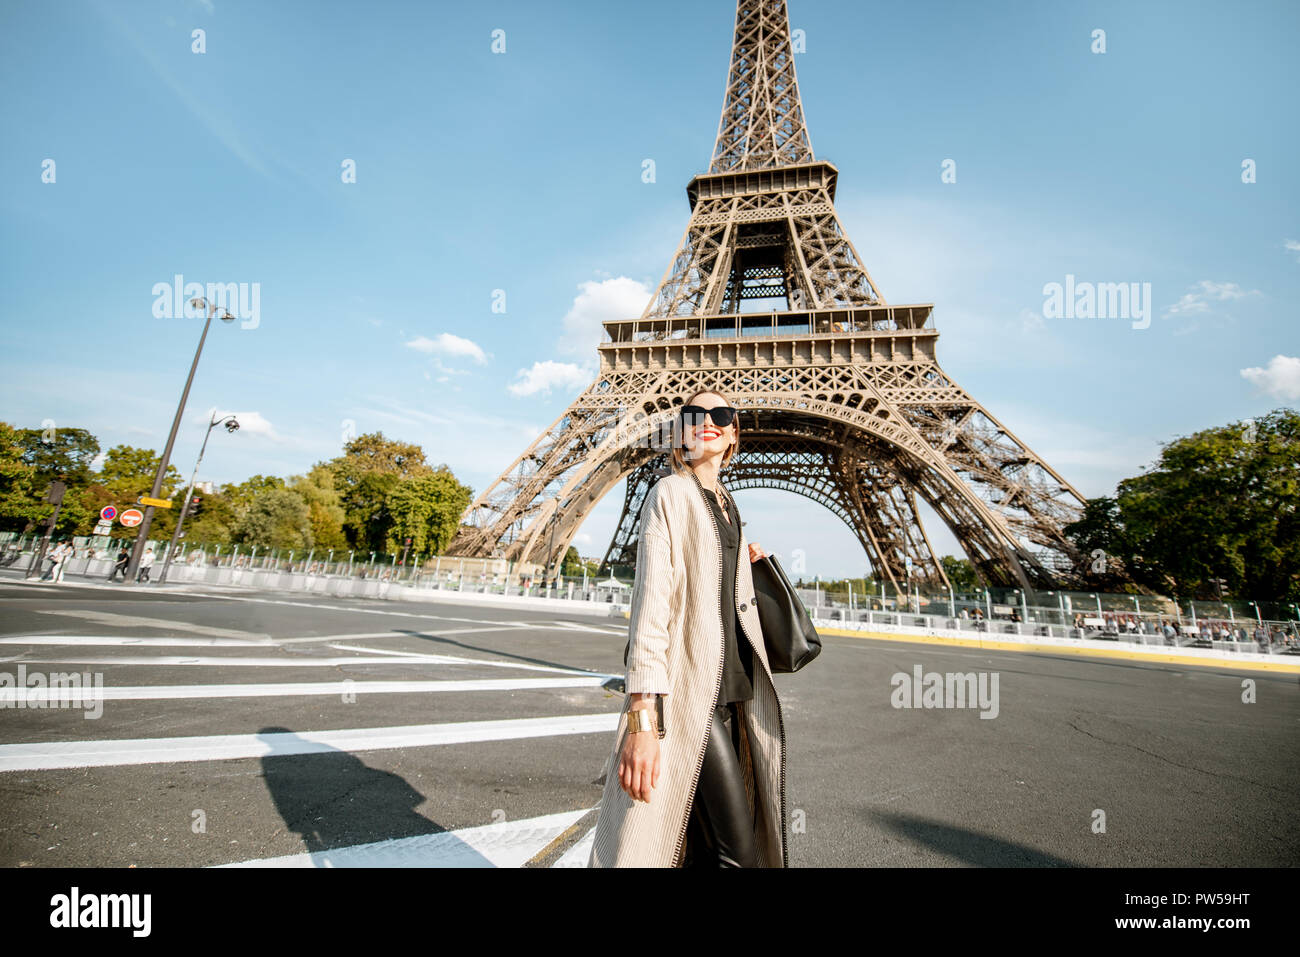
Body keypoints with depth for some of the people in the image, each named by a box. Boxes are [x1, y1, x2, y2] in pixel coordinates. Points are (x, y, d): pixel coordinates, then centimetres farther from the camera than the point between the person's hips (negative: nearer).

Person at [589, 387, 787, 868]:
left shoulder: (726, 503, 15)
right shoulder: (670, 493, -8)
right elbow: (651, 600, -18)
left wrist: (744, 563, 8)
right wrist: (641, 719, -23)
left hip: (734, 686, 8)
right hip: (689, 689, -8)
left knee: (708, 845, 15)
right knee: (736, 852, -5)